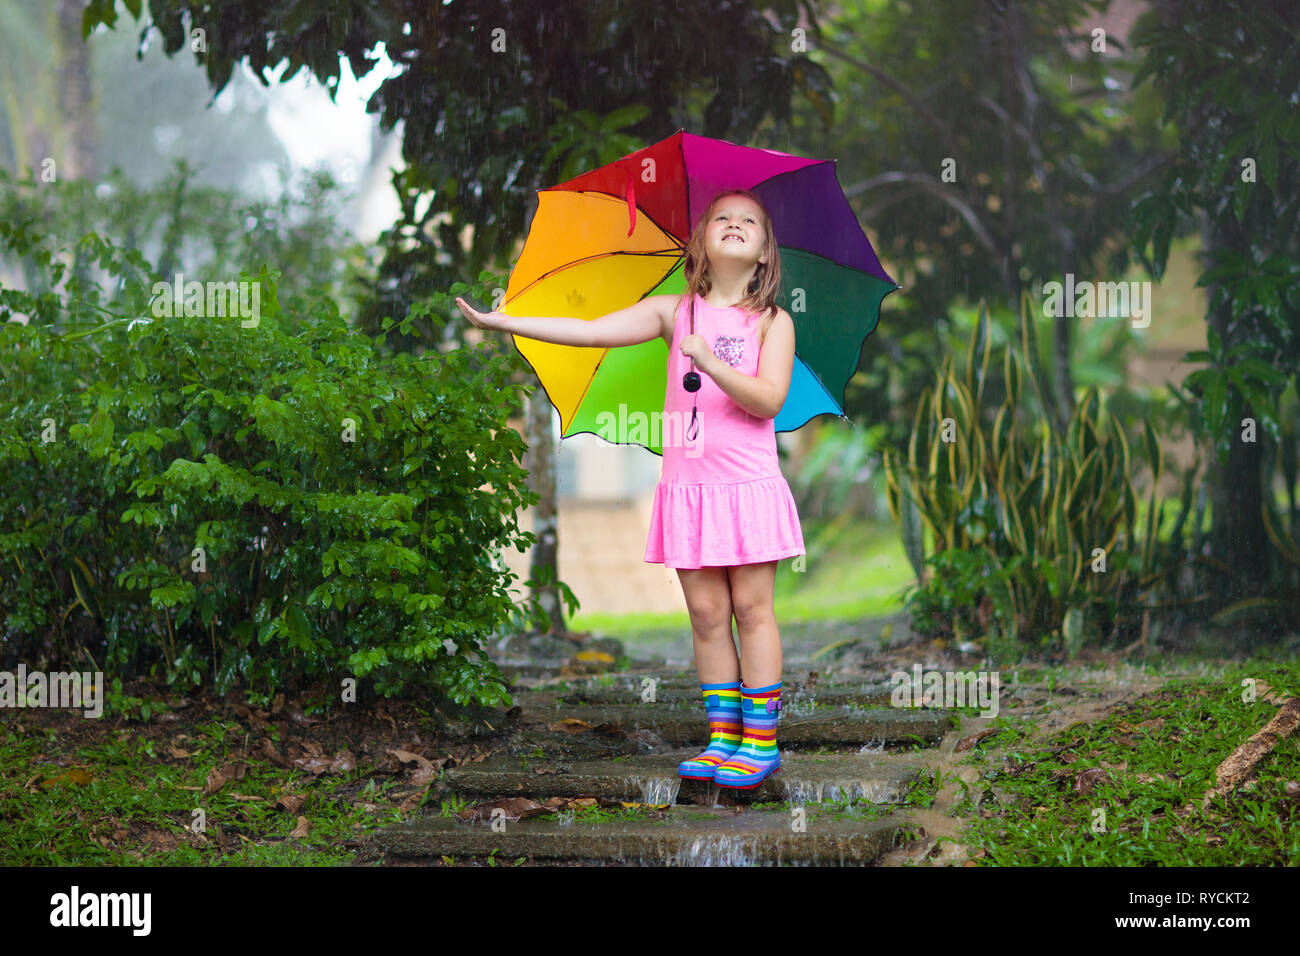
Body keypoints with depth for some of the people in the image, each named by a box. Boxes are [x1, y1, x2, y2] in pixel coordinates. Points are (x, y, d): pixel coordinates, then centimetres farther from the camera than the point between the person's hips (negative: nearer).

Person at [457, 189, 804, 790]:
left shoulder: (772, 322, 1)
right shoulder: (674, 312, 8)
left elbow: (769, 400, -11)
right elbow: (590, 331, 2)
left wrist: (712, 362, -25)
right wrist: (501, 323, -4)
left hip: (747, 484, -3)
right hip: (687, 485, 3)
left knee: (752, 606, -2)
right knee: (706, 612, 4)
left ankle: (761, 740, 3)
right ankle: (723, 737, 10)